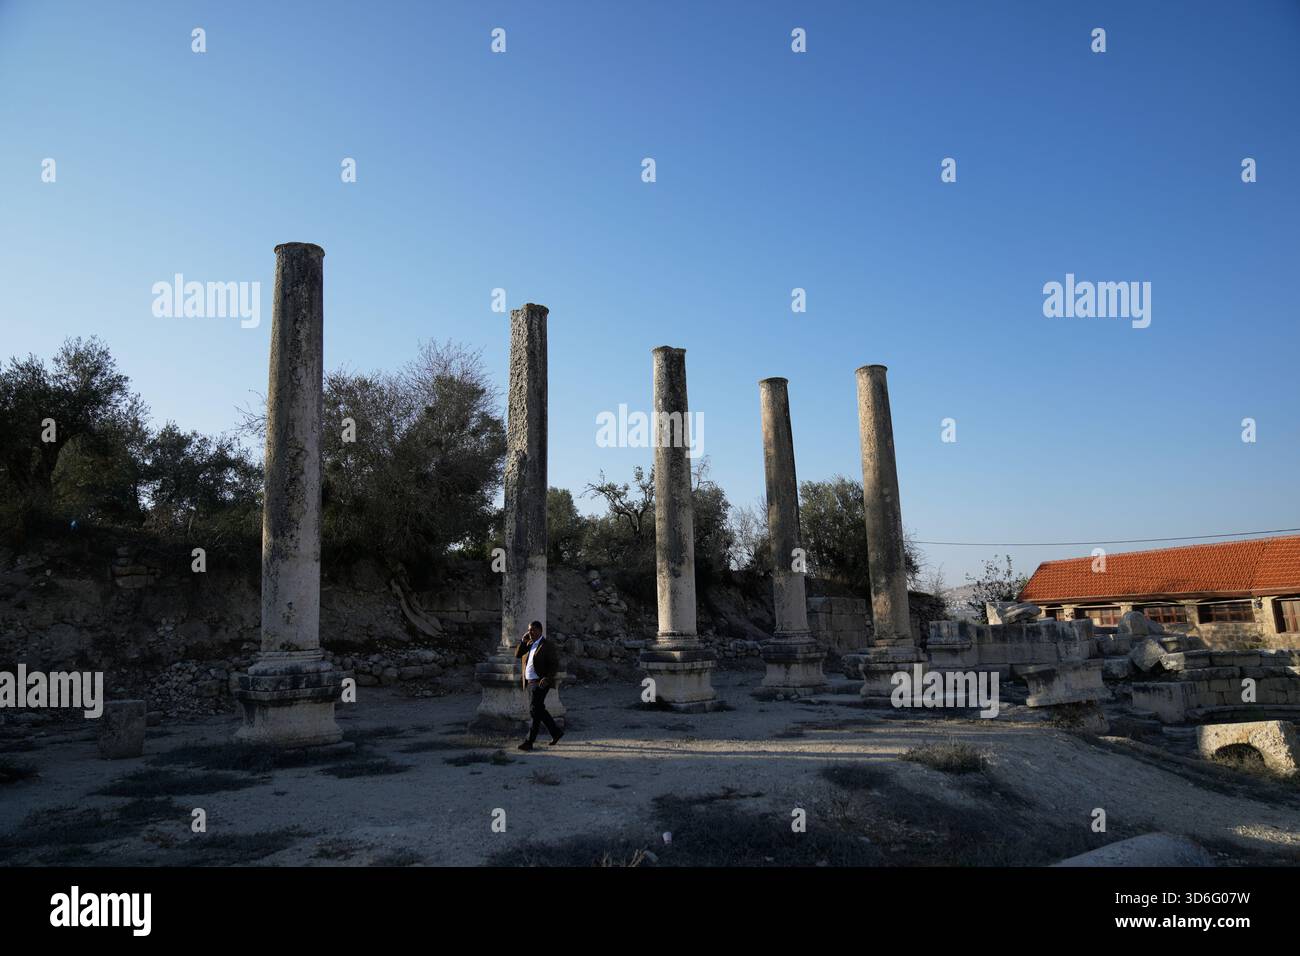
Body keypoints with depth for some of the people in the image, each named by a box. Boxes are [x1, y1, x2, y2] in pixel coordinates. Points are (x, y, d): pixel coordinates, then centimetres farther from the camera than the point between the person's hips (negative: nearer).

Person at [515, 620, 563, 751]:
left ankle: (529, 742, -8)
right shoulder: (529, 644, 13)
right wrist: (523, 640, -2)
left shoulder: (547, 645, -10)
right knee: (539, 710, 15)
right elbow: (517, 654, 9)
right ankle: (556, 732, 30)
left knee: (534, 710, -11)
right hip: (530, 683, 8)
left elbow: (555, 664, -13)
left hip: (540, 683, -8)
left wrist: (547, 678, -24)